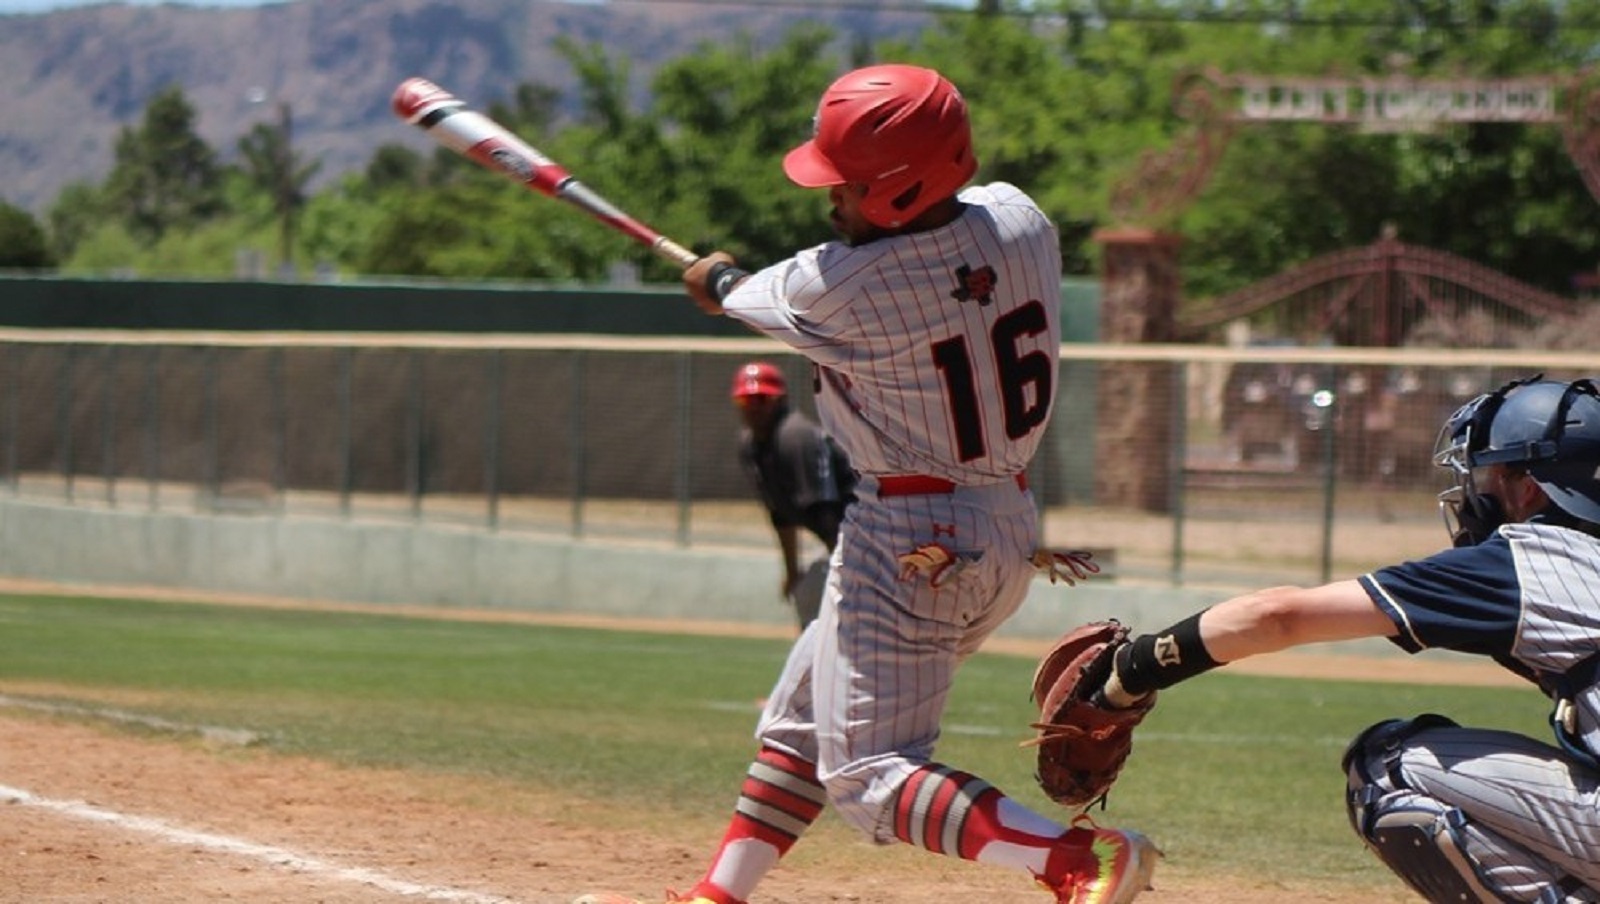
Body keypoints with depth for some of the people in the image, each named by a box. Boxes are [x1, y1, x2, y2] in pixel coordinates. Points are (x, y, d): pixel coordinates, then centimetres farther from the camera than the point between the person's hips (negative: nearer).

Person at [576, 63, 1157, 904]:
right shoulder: (1020, 221, -5)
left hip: (908, 543, -9)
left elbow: (747, 296, 3)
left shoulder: (838, 289, -21)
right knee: (802, 714, 23)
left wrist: (716, 281, 25)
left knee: (868, 773, -8)